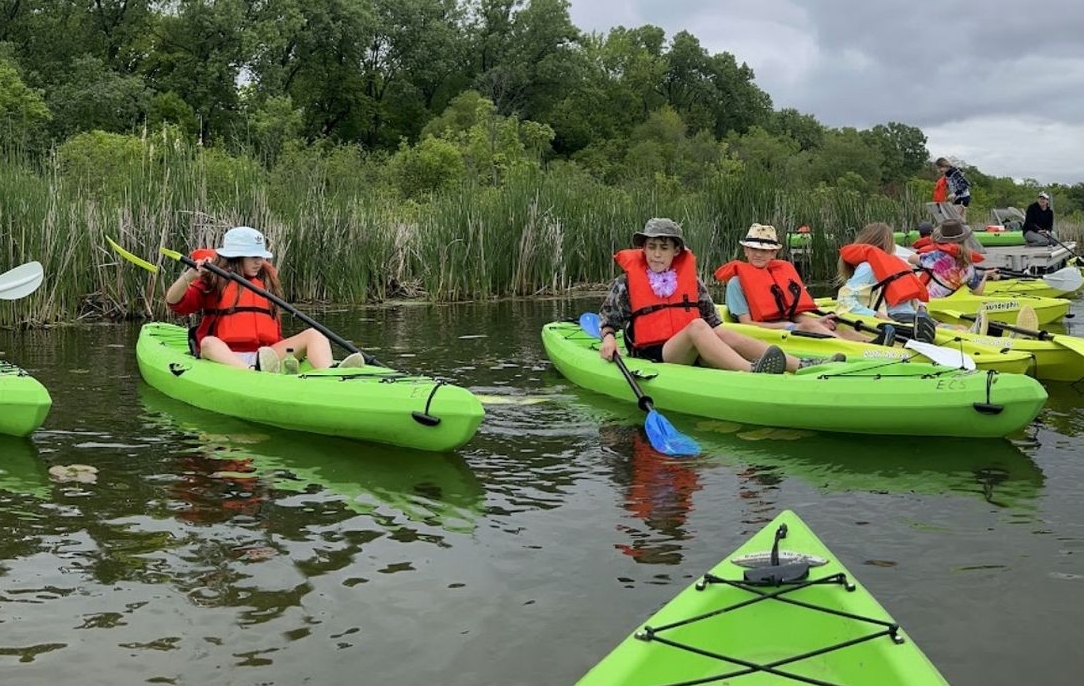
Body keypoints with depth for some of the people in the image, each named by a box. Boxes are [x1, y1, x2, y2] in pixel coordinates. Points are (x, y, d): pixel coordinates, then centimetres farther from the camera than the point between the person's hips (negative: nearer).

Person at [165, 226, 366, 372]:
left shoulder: (267, 281, 21)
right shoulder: (214, 281, 8)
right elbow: (174, 302, -2)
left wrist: (287, 351, 6)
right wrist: (190, 275, -17)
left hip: (265, 354, 4)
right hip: (225, 355, -4)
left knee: (313, 335, -15)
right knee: (209, 342, -37)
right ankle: (253, 374, -70)